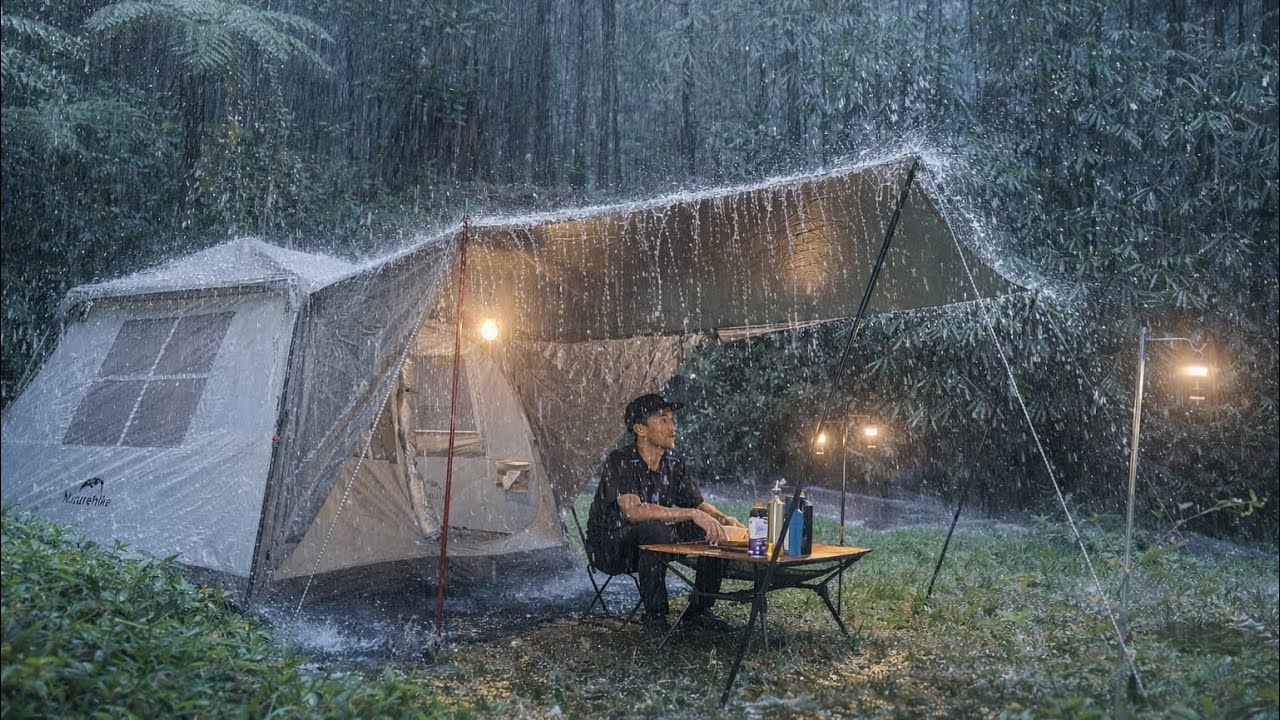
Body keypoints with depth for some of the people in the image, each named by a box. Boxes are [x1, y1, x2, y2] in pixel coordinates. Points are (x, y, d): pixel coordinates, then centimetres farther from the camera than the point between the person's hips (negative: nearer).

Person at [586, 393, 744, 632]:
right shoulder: (619, 462, -20)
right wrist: (692, 514, -38)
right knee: (655, 529, -37)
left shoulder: (675, 464, 1)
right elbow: (634, 510, -34)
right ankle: (655, 615, -21)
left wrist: (724, 519, -16)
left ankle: (698, 610, 1)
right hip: (608, 547, -7)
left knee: (715, 529, -9)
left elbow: (700, 504, 7)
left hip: (652, 541, 7)